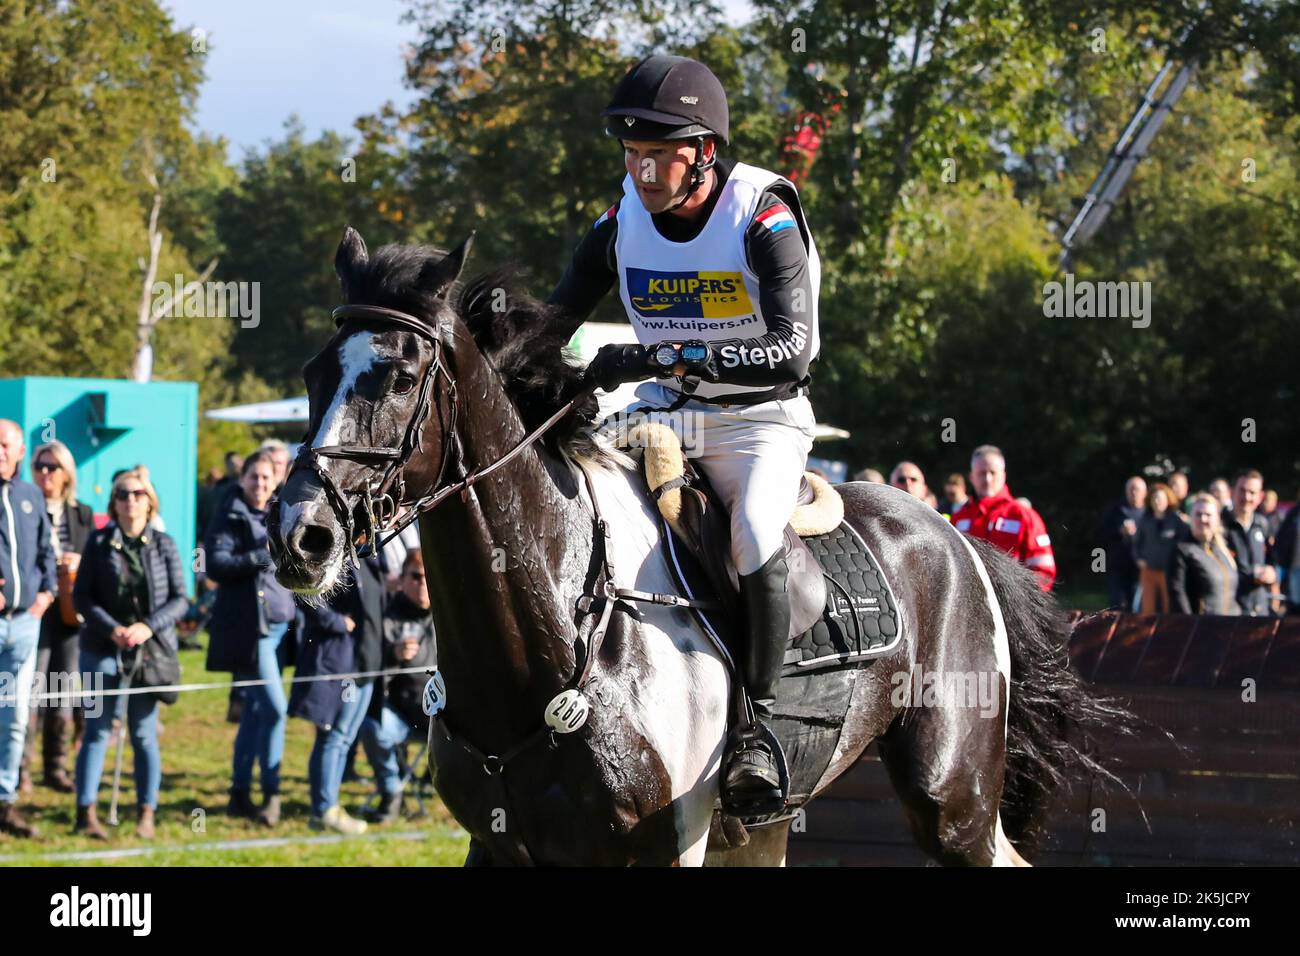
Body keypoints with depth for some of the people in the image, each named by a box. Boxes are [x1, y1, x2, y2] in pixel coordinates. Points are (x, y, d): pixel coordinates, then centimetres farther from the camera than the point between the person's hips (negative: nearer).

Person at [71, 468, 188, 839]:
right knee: (97, 730, -1)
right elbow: (82, 596, 0)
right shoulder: (99, 543, 1)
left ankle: (146, 815, 8)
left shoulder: (163, 544, 3)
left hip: (149, 650, 1)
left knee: (144, 735, 2)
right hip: (103, 651, 0)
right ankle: (85, 813, 0)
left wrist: (149, 627, -13)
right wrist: (112, 629, -14)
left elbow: (180, 599, 2)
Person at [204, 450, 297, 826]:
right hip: (248, 626, -7)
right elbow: (215, 563, -16)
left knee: (255, 711, 11)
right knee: (274, 707, -14)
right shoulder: (229, 518, -4)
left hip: (279, 622, 7)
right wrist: (256, 559, -26)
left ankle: (240, 795, 18)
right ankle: (271, 794, -9)